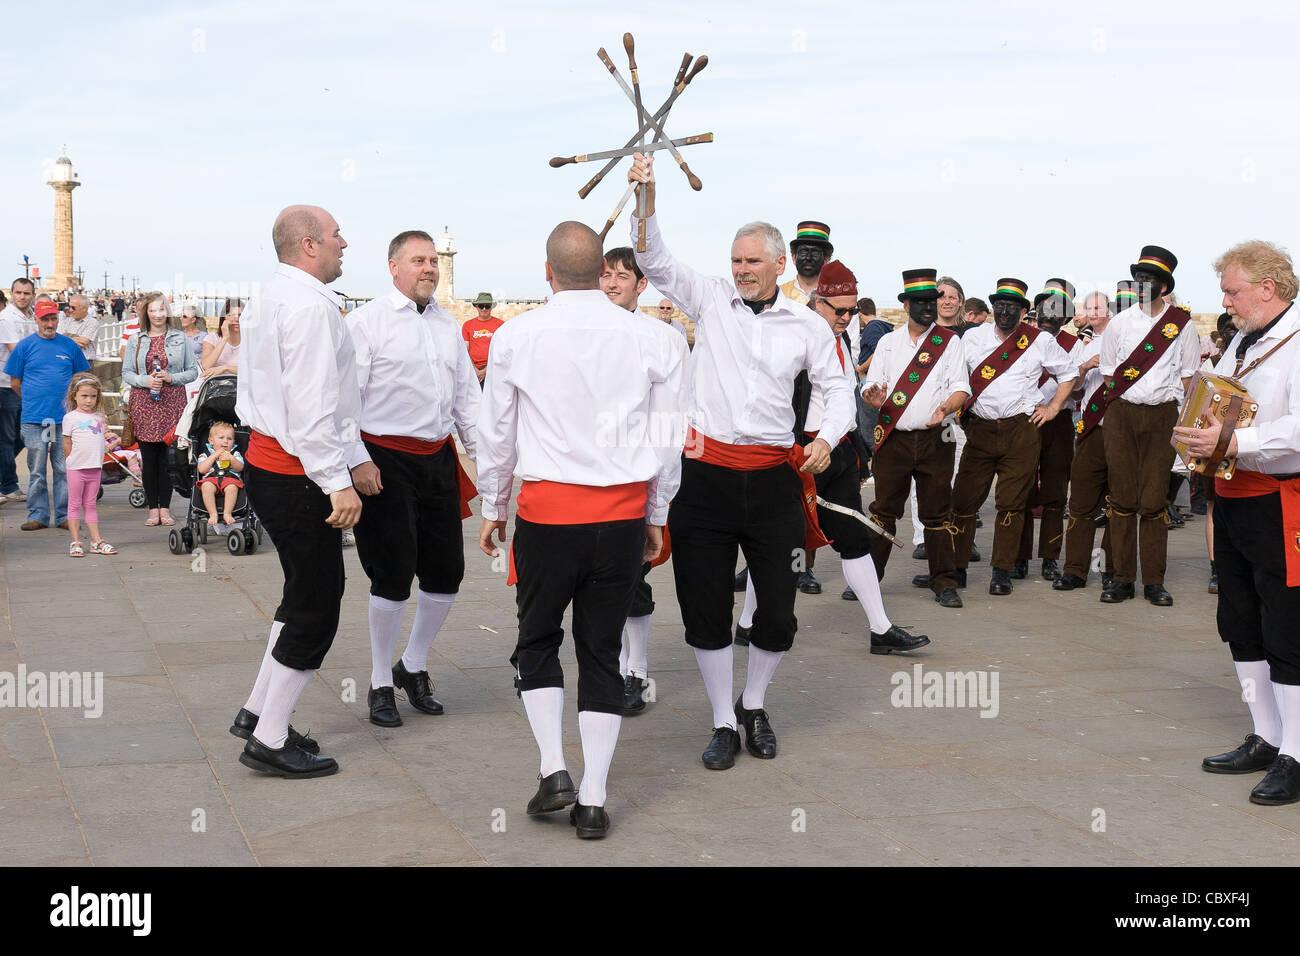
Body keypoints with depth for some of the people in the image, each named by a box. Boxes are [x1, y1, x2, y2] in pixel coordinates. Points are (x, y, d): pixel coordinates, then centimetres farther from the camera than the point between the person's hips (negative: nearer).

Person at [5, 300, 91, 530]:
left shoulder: (69, 345, 6)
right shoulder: (24, 346, 3)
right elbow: (15, 382, 9)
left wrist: (69, 400, 10)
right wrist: (32, 402, 9)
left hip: (64, 418, 1)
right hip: (34, 418, -1)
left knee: (64, 469, 4)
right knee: (36, 471, 5)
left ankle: (65, 515, 10)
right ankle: (38, 515, 12)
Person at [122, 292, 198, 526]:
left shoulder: (179, 338, 8)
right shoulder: (136, 340, 10)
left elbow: (192, 371, 7)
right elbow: (126, 373, 8)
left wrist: (171, 377, -10)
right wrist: (145, 380, -11)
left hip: (172, 402, -1)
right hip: (144, 404, 1)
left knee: (168, 457, -1)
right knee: (148, 458, 2)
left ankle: (165, 508, 6)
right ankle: (153, 508, 8)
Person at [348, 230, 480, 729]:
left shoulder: (448, 325, 14)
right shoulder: (367, 321, -5)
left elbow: (467, 395, 19)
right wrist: (357, 461, -17)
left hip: (438, 459, 6)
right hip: (385, 461, -6)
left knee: (447, 571, 8)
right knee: (393, 575, -3)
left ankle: (414, 667, 30)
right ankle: (381, 685, 15)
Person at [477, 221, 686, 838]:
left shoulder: (514, 338, -3)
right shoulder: (654, 340, -2)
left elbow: (496, 433, 6)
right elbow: (669, 440, 5)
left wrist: (493, 508, 20)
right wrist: (656, 516, 17)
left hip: (546, 511, -1)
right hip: (624, 513, 1)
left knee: (537, 641, 18)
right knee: (602, 652, 11)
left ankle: (554, 771, 6)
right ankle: (593, 802, 13)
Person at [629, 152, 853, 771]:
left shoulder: (806, 326, 7)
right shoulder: (711, 301, 5)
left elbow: (837, 387, 14)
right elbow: (653, 261, -3)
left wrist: (828, 438, -5)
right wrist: (646, 197, -18)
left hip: (773, 479, 1)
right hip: (705, 473, -1)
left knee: (778, 614, 4)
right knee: (705, 608, 4)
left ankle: (754, 706, 31)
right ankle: (723, 724, 20)